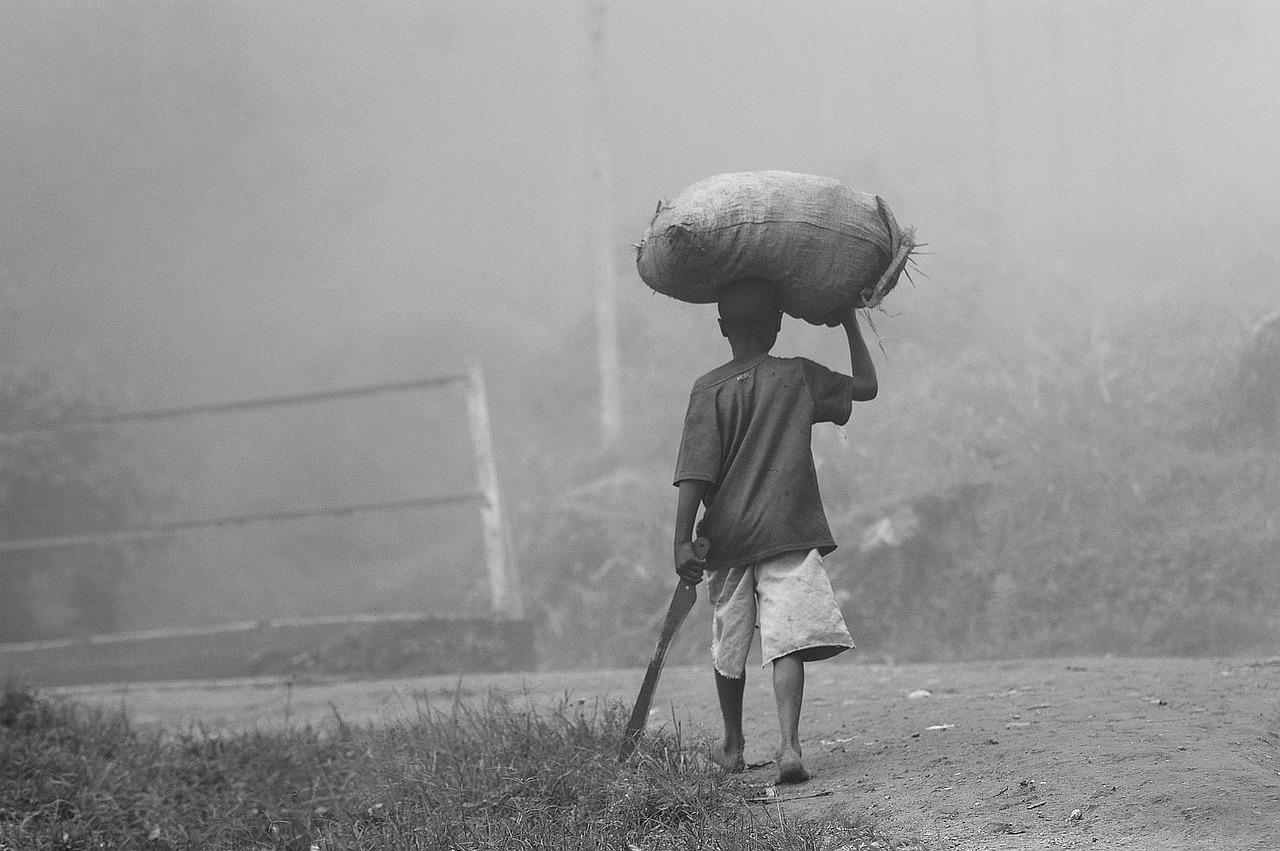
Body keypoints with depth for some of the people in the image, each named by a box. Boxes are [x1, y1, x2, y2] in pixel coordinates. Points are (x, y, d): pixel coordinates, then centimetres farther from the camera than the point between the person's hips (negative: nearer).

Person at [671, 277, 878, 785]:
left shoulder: (709, 390, -2)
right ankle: (789, 745, -28)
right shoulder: (798, 376, 1)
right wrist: (850, 326, 25)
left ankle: (733, 747, 31)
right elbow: (866, 387, 16)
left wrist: (682, 541, -10)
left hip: (727, 536, 1)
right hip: (790, 533, -1)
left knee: (729, 647, 16)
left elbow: (695, 472, -9)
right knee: (788, 642, -9)